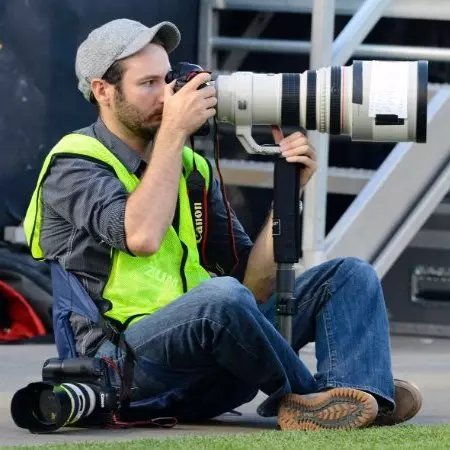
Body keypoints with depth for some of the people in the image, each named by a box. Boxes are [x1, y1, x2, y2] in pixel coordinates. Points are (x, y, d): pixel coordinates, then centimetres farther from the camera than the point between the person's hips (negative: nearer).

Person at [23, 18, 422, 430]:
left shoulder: (190, 166, 15)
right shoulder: (75, 166, -4)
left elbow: (254, 285, 8)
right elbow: (142, 237, -26)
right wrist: (173, 131, -17)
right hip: (124, 361, -8)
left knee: (351, 276, -2)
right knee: (224, 296, -38)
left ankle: (358, 400, -32)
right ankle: (303, 395, -11)